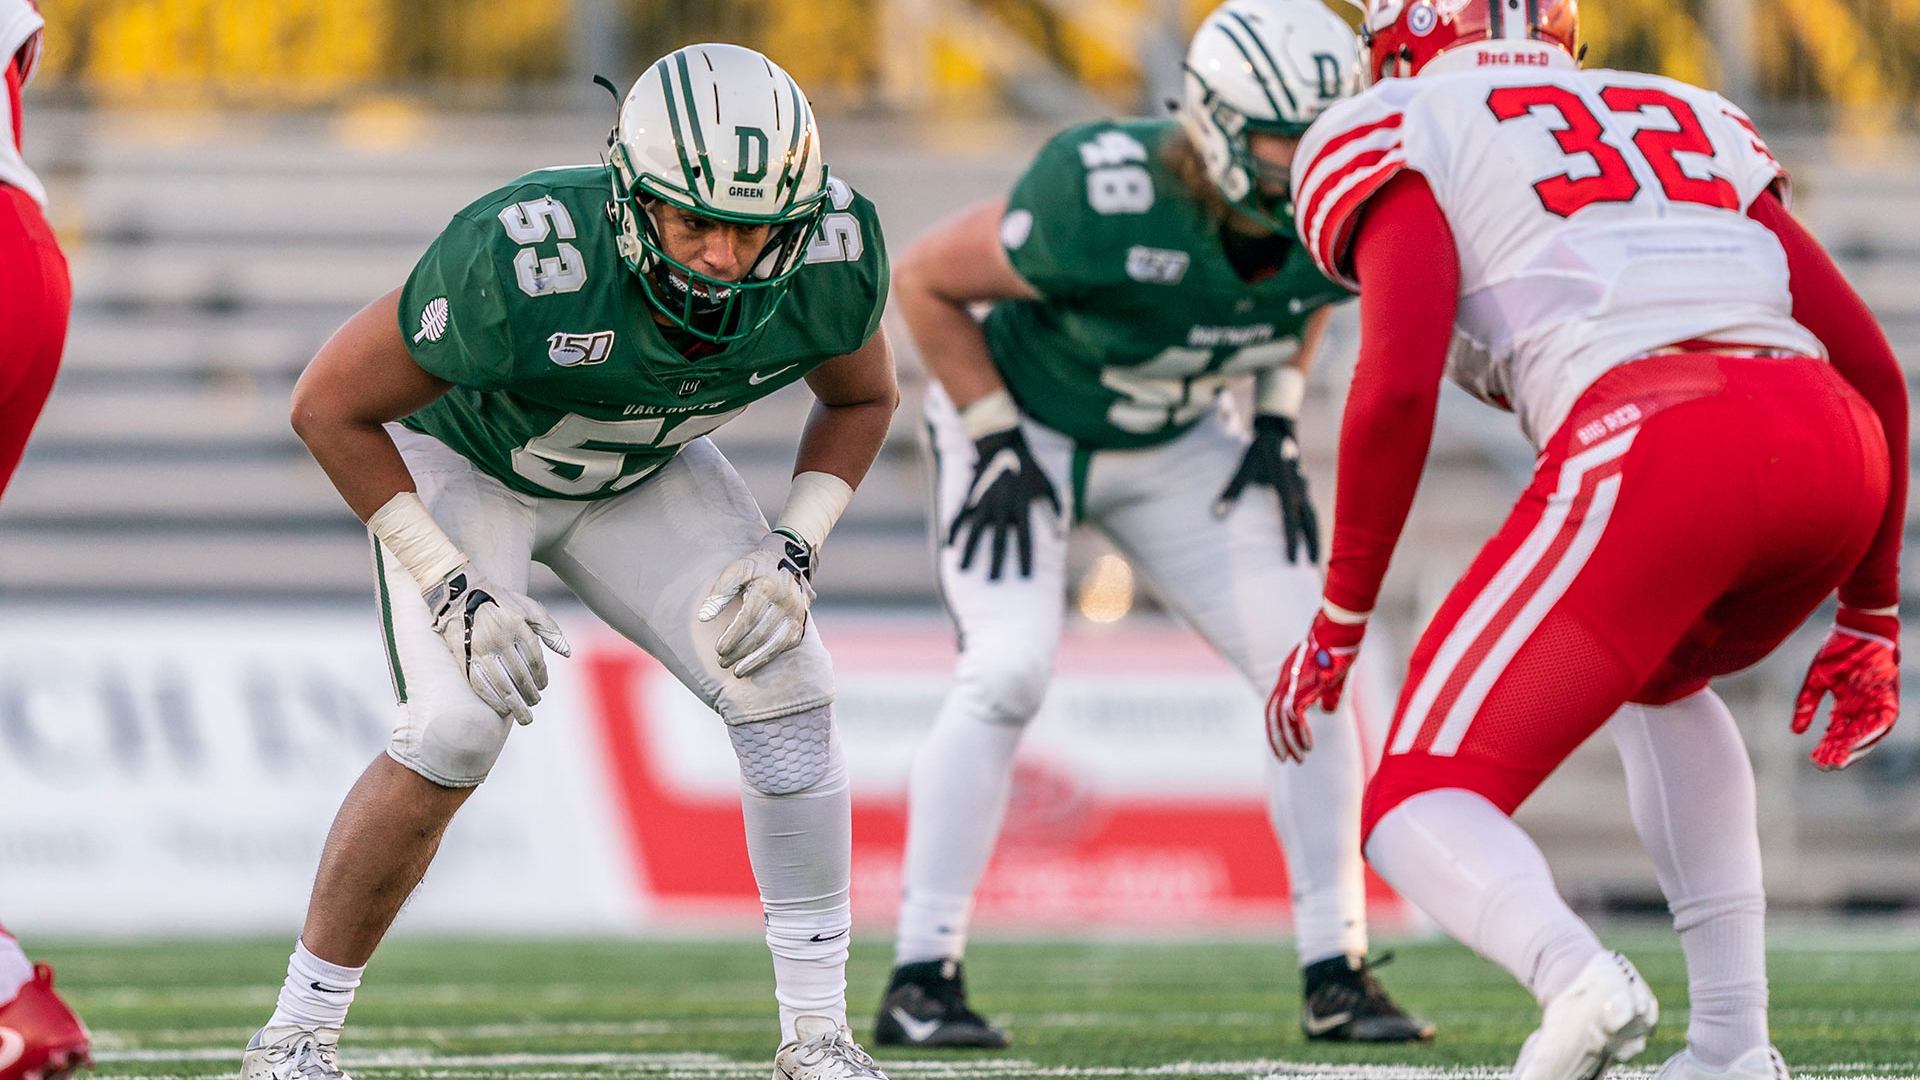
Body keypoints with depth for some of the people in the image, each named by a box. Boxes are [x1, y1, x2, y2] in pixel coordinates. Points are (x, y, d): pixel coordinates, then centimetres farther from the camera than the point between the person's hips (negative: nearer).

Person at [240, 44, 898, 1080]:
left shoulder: (827, 262, -28)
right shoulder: (523, 265, -41)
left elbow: (862, 396, -3)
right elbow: (330, 405, -27)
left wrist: (793, 552, -18)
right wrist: (450, 589, -27)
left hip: (640, 471, 4)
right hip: (461, 457, -4)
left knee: (784, 689, -12)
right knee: (455, 732, -22)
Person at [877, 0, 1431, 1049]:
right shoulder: (1108, 204, -36)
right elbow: (924, 278, -21)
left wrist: (1277, 420, -2)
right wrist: (995, 442, -19)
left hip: (1175, 448, 5)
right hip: (1027, 423, -5)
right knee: (1008, 672, -23)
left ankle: (1336, 976, 1)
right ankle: (919, 979, -15)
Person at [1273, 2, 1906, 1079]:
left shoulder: (1397, 136, 16)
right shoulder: (1696, 118, 33)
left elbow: (1400, 383, -2)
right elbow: (1875, 370, 26)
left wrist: (1339, 620, 7)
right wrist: (1871, 615, 34)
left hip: (1651, 451, -6)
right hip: (1842, 453, 6)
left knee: (1424, 809, 4)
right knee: (1662, 679, 36)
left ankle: (1574, 975, -29)